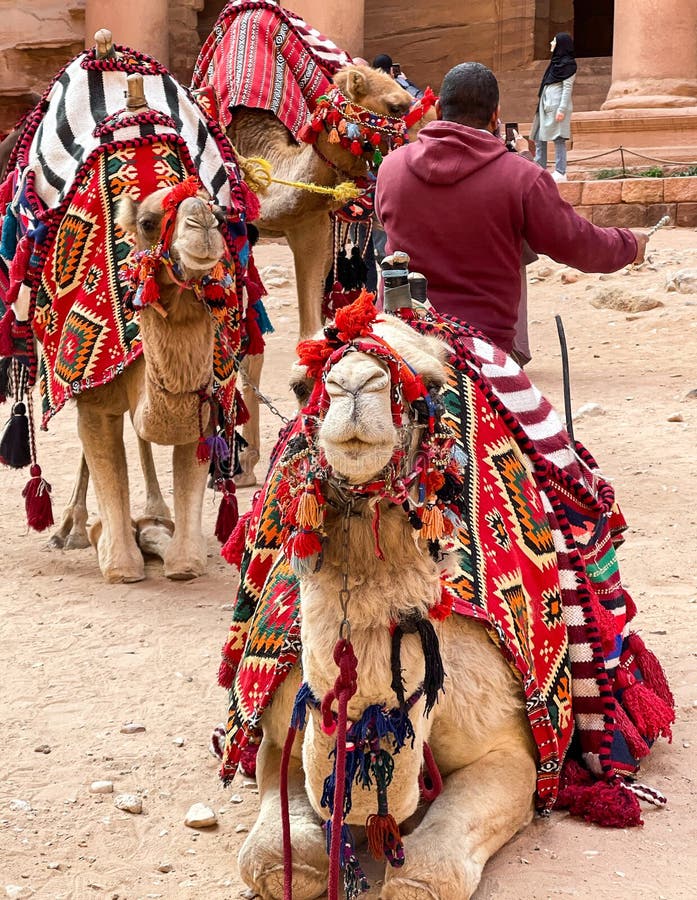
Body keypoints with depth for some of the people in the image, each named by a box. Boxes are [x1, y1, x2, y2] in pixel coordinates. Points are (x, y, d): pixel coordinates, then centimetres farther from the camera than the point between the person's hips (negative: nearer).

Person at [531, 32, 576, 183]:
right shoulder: (556, 61, 19)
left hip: (557, 104, -10)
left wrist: (562, 110, -20)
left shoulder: (568, 63, -7)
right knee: (539, 138, 8)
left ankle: (560, 173, -6)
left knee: (558, 139, -8)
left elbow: (568, 87, -13)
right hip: (546, 104, 10)